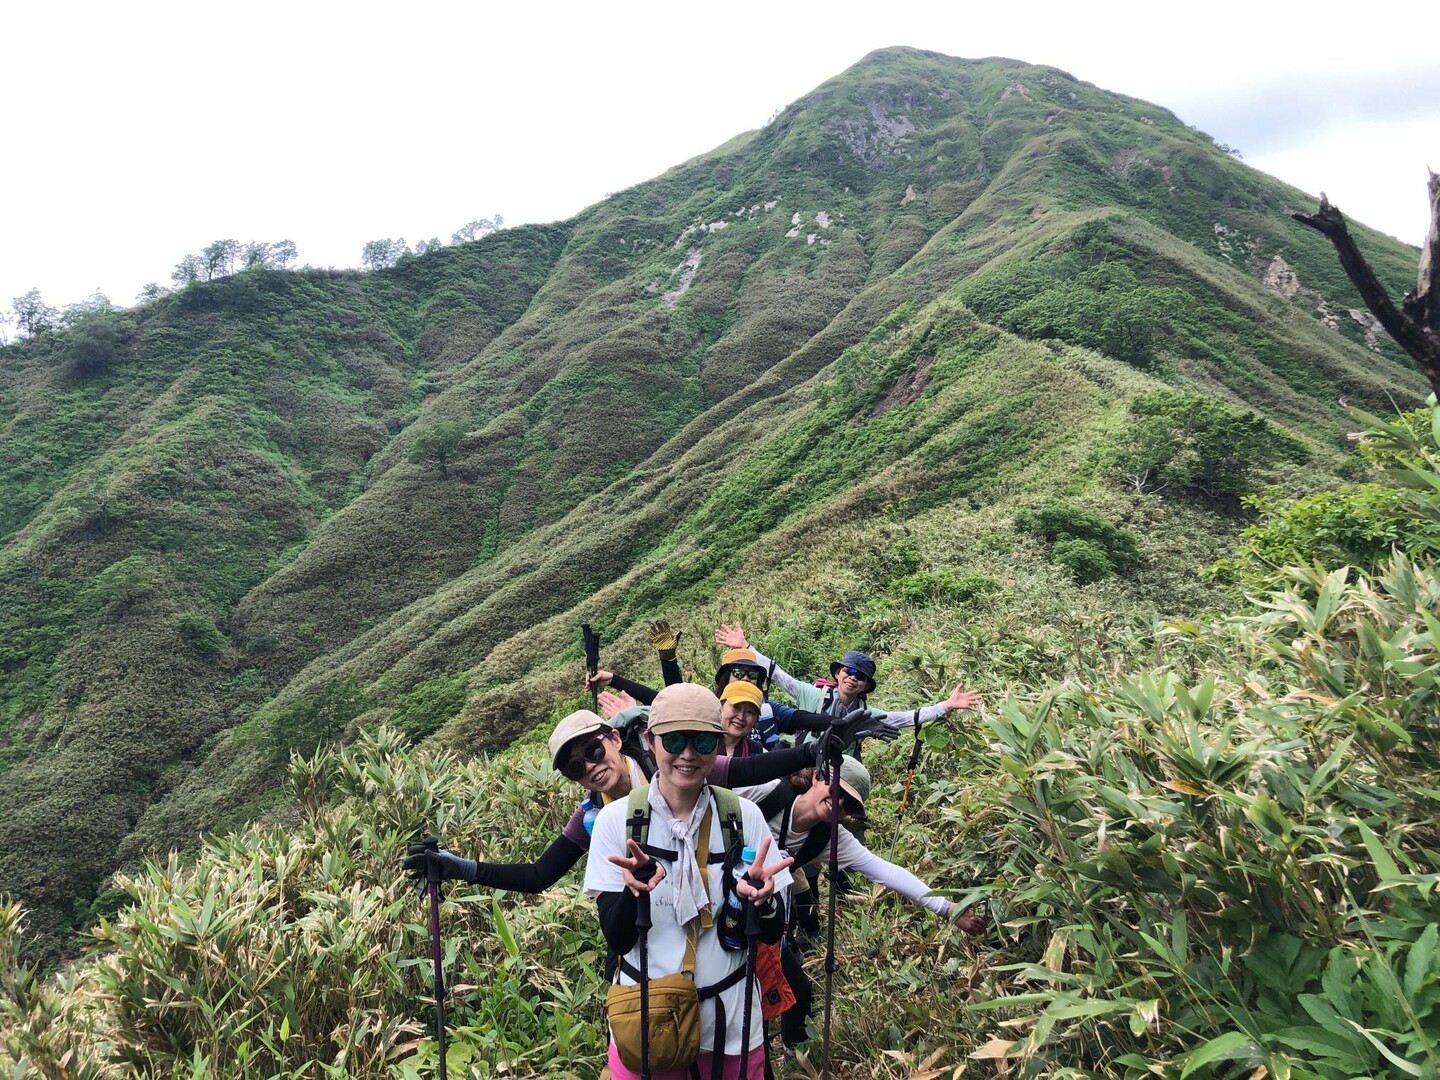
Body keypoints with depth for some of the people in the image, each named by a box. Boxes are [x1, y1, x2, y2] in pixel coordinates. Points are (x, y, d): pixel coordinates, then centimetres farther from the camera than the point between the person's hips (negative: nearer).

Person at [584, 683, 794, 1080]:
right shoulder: (616, 818, -11)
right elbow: (618, 939, -11)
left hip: (730, 1018, 1)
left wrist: (760, 899, -26)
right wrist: (634, 888, -31)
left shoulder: (743, 814, -9)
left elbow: (773, 934, -4)